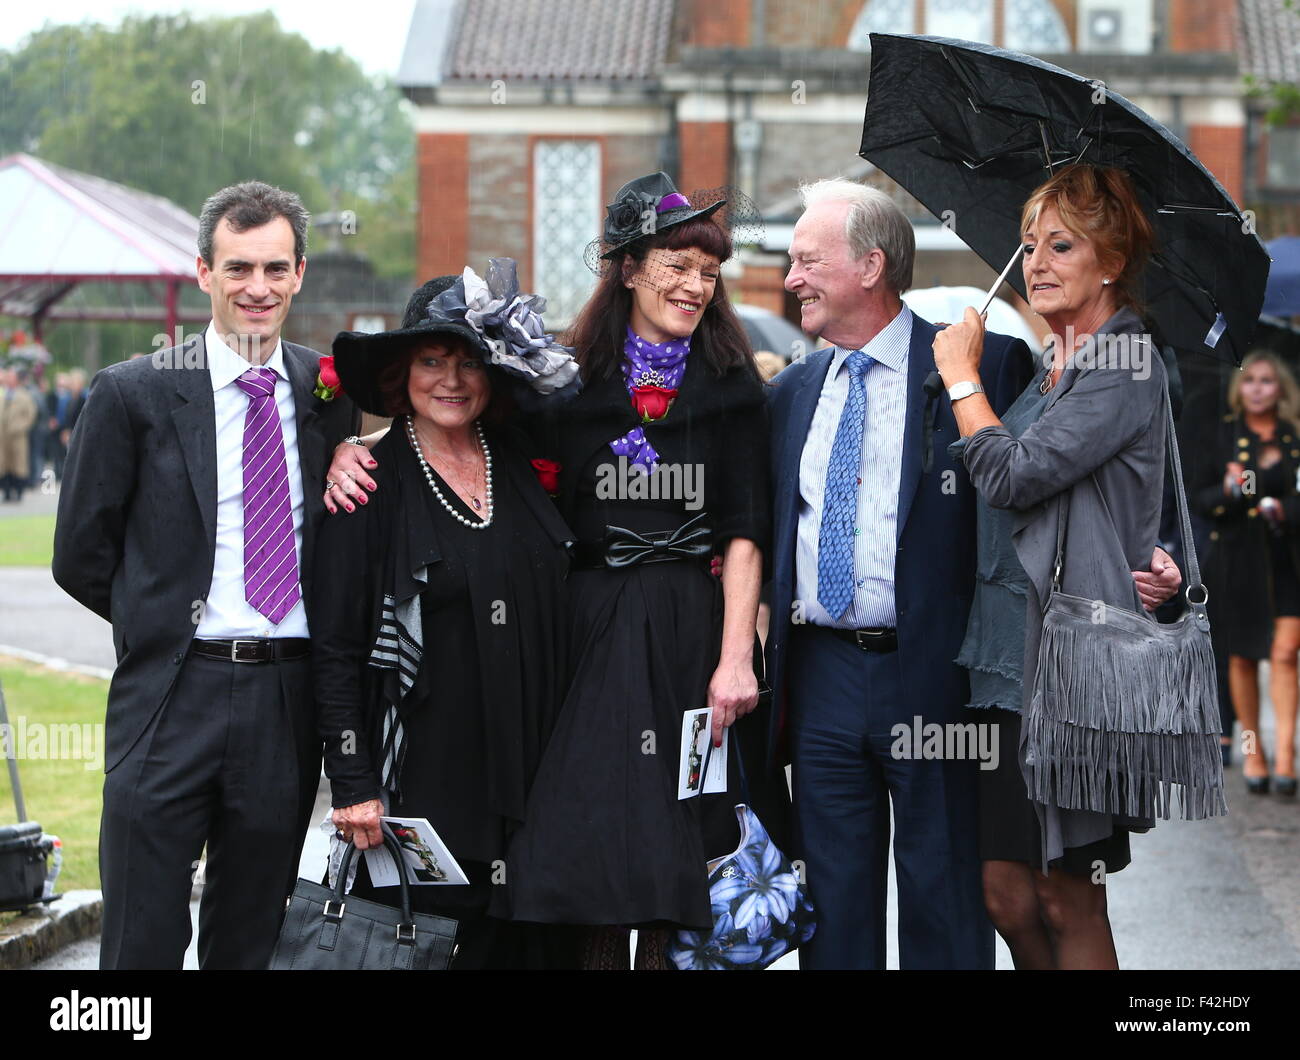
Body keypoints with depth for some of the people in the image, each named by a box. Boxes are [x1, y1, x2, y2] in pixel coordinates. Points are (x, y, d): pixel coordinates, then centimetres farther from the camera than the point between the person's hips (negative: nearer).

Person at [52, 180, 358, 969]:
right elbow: (81, 557, 3)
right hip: (173, 694, -3)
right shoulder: (135, 393, -1)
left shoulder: (329, 392, 8)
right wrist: (170, 622, 5)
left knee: (252, 939, 11)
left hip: (290, 696, 3)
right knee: (144, 939, -1)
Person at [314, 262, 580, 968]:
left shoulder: (522, 466, 9)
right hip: (421, 783, -4)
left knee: (519, 947, 4)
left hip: (528, 774, 4)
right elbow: (336, 649, -5)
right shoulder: (371, 485, -3)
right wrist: (354, 787, -10)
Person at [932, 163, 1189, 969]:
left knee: (1068, 896, -1)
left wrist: (963, 374, -4)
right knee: (1007, 892, 6)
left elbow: (1013, 475, -18)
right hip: (1011, 649, 8)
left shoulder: (1126, 365, -10)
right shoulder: (1047, 370, 17)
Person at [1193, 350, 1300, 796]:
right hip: (1236, 555, 1)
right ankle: (1252, 749, 18)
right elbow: (1199, 496, 6)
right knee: (1242, 656, 6)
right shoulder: (1223, 435, 4)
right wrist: (1227, 492, -14)